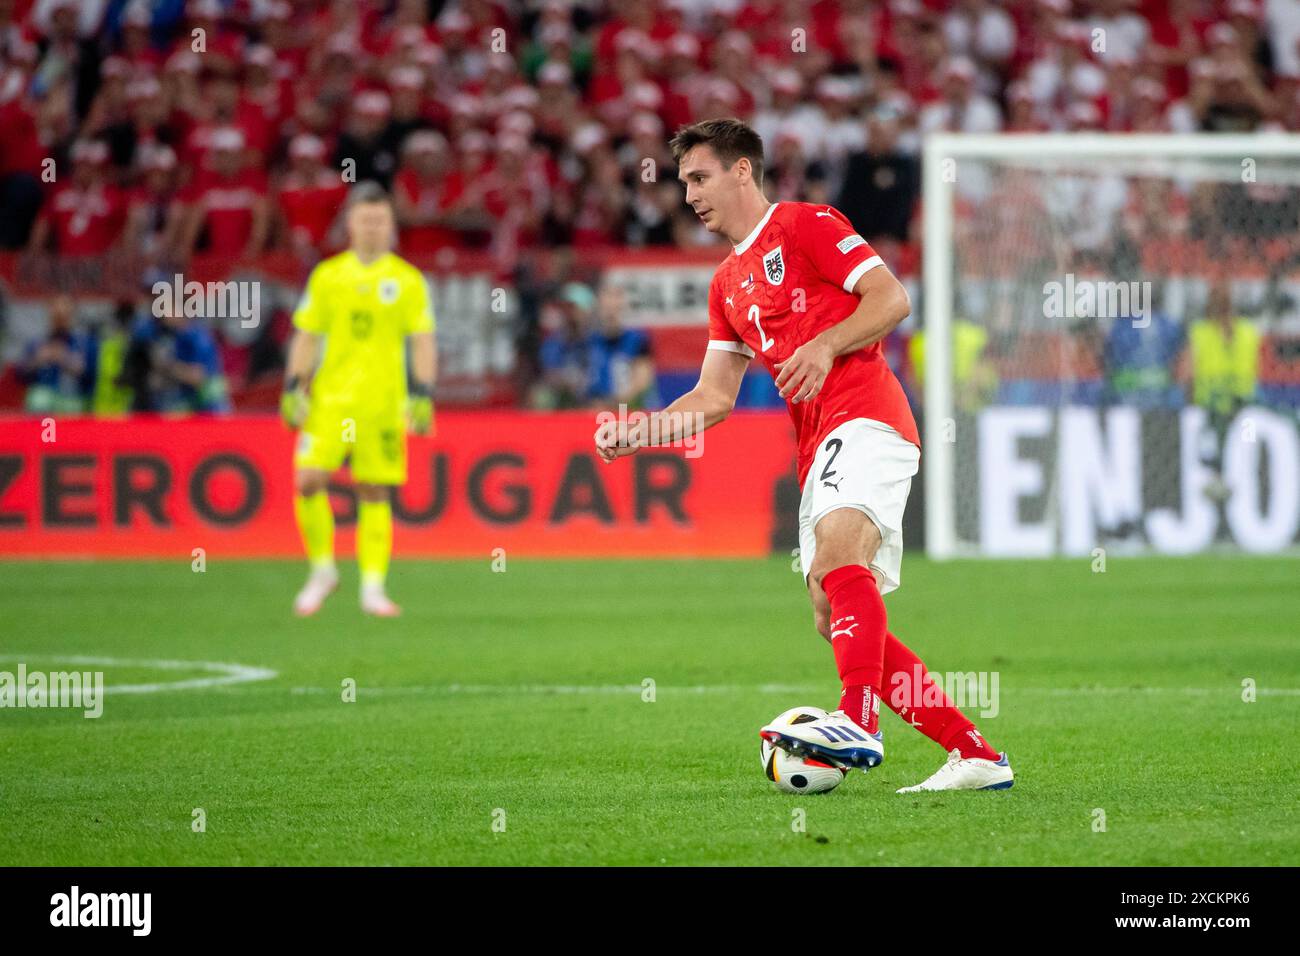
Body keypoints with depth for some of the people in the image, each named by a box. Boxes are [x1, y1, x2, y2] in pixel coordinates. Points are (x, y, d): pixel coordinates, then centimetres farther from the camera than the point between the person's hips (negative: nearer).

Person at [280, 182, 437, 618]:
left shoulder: (407, 280, 4)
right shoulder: (327, 276, 8)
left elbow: (423, 342, 3)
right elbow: (306, 337, 11)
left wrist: (423, 395, -6)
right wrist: (293, 388, 2)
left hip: (383, 402, -1)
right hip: (329, 398, 1)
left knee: (376, 493, 0)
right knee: (308, 481, -12)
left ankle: (373, 587, 6)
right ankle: (322, 569, 6)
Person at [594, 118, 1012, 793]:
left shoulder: (806, 225, 3)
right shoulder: (726, 285, 25)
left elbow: (892, 298, -5)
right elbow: (714, 398, 22)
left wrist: (826, 345, -17)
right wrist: (638, 430, 8)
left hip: (865, 419, -9)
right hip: (817, 452, 9)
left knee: (837, 556, -32)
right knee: (837, 621, 2)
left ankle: (858, 724, -48)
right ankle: (976, 756, 4)